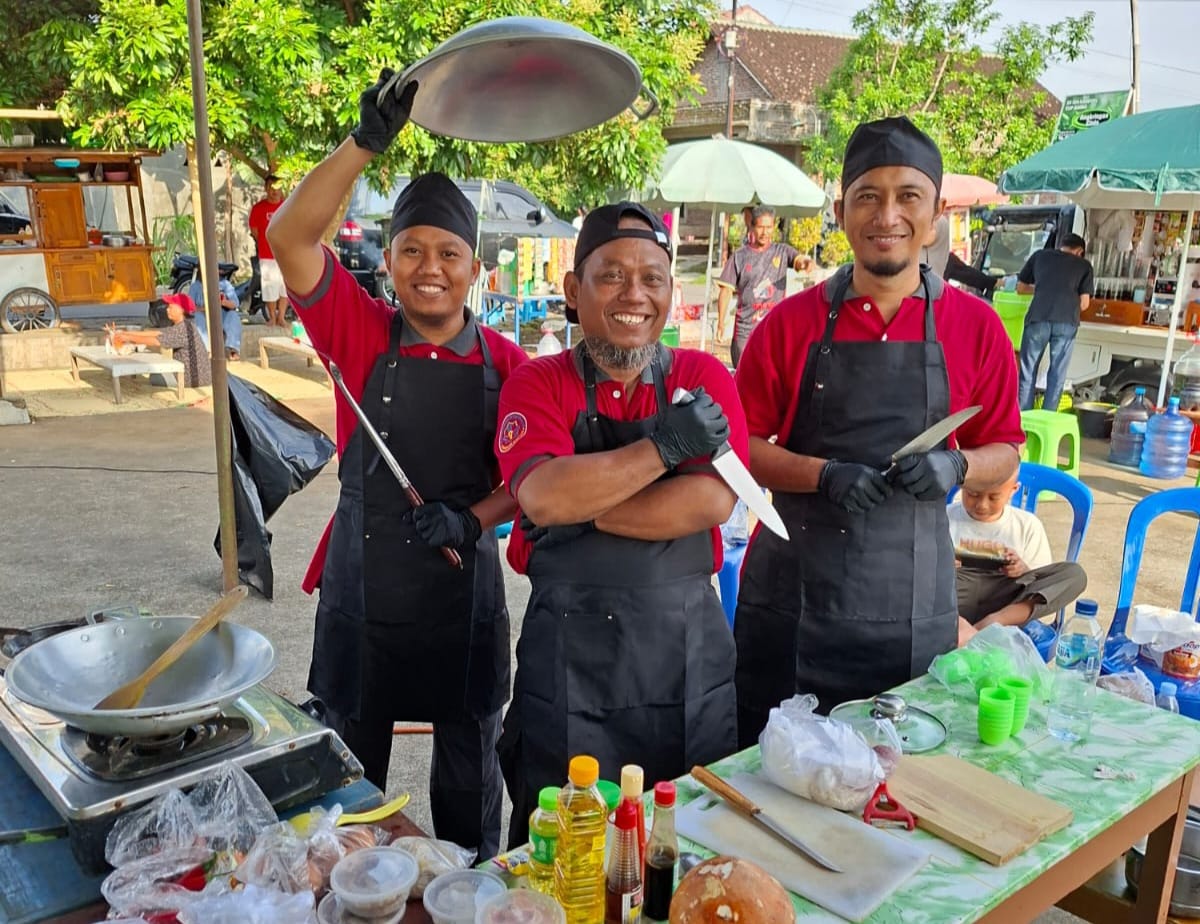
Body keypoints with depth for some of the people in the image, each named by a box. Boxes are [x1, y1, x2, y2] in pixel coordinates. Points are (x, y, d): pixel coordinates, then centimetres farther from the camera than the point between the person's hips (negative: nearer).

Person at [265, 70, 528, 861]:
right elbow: (291, 237, -17)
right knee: (350, 769, 16)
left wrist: (473, 518, -20)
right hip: (363, 585, 0)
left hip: (465, 588, 1)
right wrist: (367, 142, -25)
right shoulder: (362, 336, -5)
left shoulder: (506, 363, -3)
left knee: (469, 773, 17)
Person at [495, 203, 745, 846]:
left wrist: (581, 506, -16)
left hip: (688, 655, 2)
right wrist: (667, 444, -19)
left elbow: (711, 502, -14)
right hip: (568, 664, -1)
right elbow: (542, 497, -20)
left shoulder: (704, 379, 1)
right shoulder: (537, 384, -2)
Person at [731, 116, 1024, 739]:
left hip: (911, 596, 1)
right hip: (792, 585, 0)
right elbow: (740, 445, 0)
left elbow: (1004, 452, 9)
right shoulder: (792, 322, -1)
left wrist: (957, 466, -13)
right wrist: (825, 475, -16)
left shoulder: (976, 326, 2)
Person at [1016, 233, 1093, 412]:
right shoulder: (1084, 265, 18)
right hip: (1067, 321, 0)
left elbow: (1021, 287, 26)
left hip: (1038, 318, 0)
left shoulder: (1040, 255, 21)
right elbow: (1084, 304, 13)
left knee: (1028, 370, 9)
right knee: (1057, 374, 9)